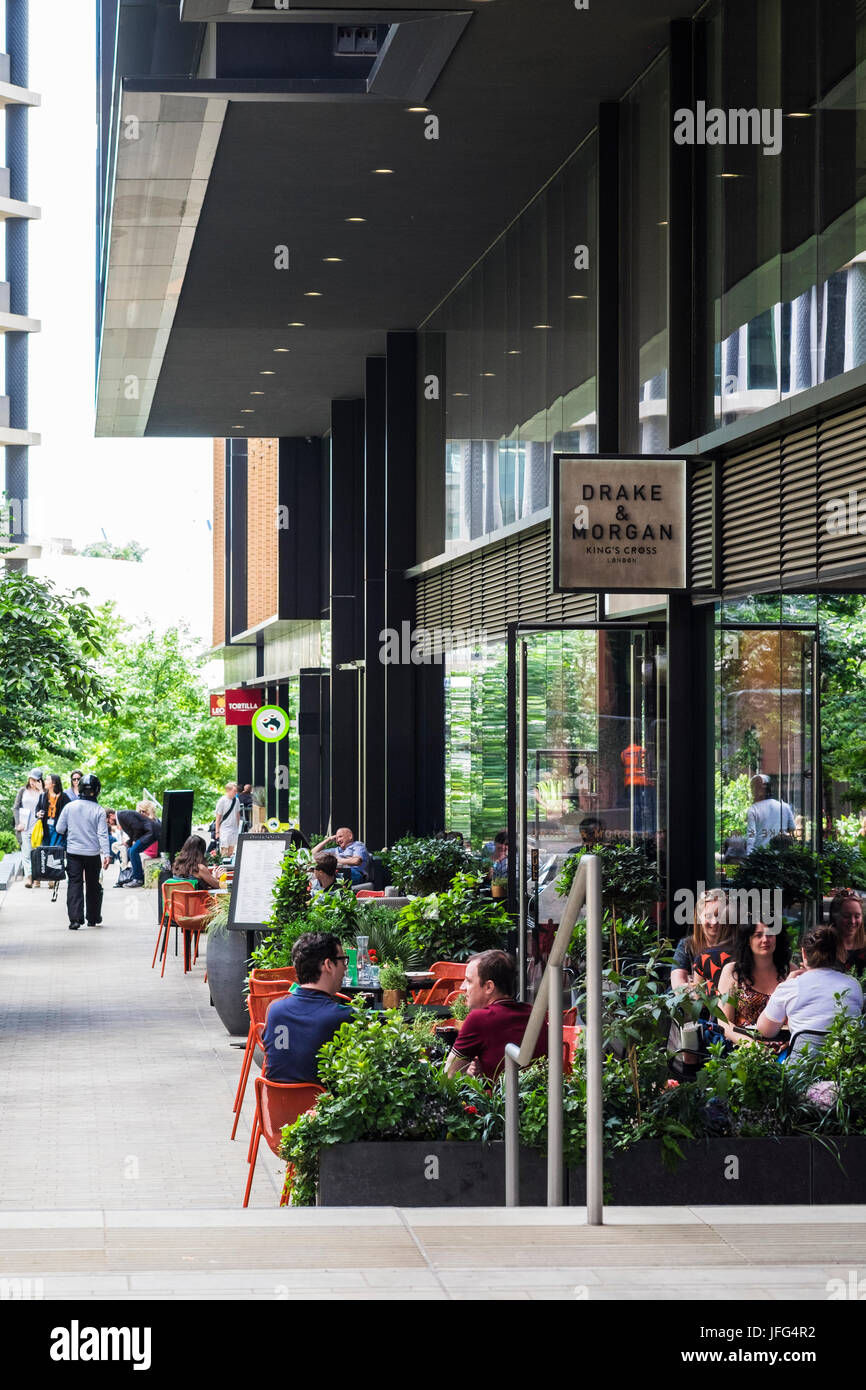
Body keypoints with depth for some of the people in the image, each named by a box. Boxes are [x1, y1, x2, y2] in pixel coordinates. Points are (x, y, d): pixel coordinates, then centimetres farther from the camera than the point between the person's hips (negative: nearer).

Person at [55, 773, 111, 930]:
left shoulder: (69, 807, -4)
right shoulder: (99, 811, -9)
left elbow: (59, 829, 2)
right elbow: (103, 834, -12)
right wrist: (106, 854, -12)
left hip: (73, 852, 0)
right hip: (93, 853, 0)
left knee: (75, 884, 1)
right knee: (93, 885, 14)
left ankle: (75, 919, -13)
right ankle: (93, 918, 24)